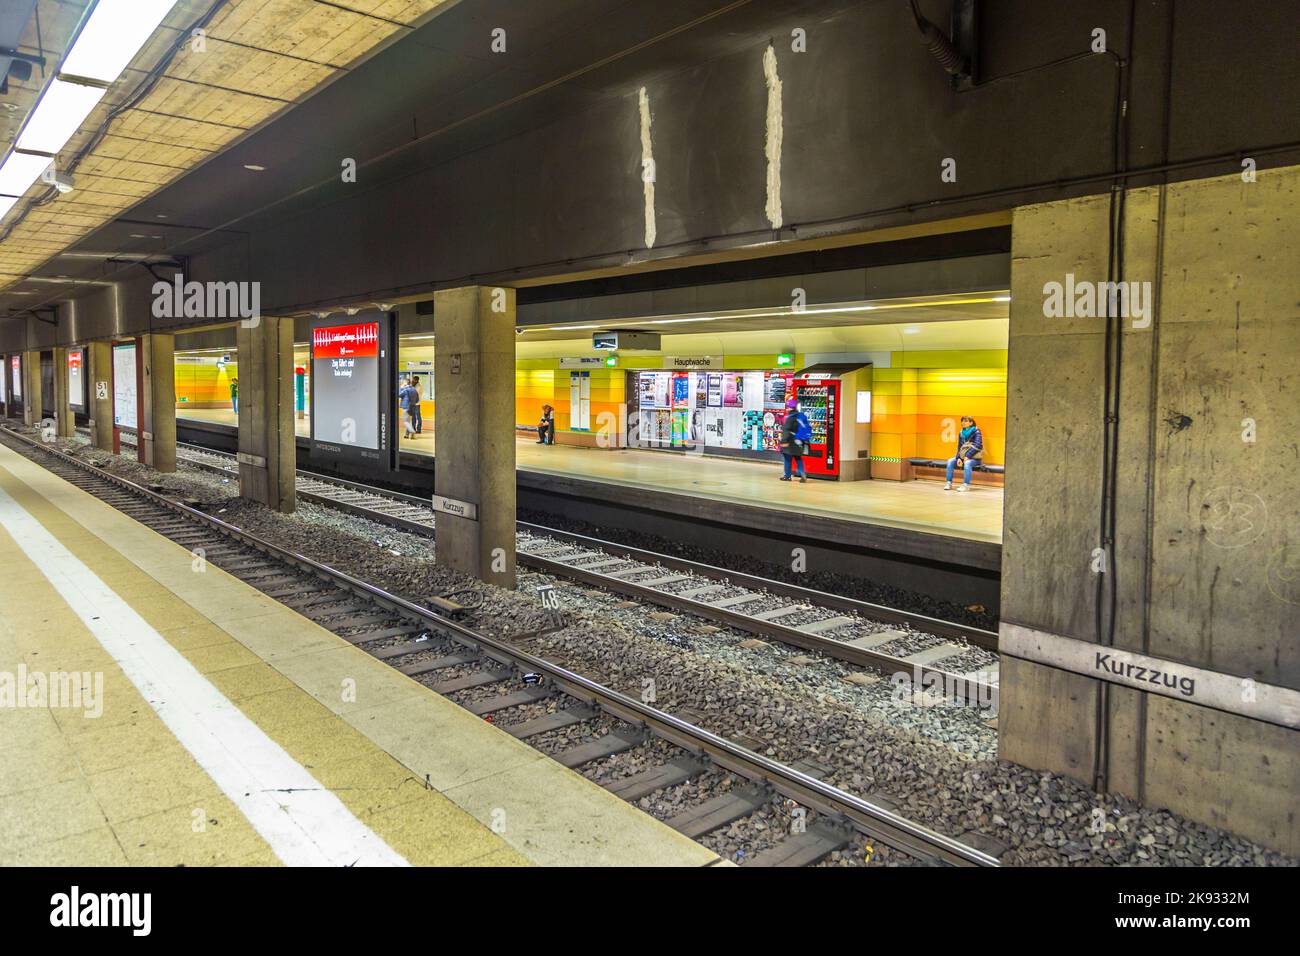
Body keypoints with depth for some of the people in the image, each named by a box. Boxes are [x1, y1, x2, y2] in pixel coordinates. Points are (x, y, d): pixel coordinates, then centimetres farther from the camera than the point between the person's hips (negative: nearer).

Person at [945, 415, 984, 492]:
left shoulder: (976, 432, -8)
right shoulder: (961, 433, 8)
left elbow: (977, 446, -18)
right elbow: (959, 447, 8)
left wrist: (967, 456, -24)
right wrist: (959, 458, -10)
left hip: (974, 457, -6)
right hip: (963, 456, 6)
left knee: (967, 463, -37)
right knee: (950, 461, -16)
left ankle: (966, 485, -33)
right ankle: (949, 483, -13)